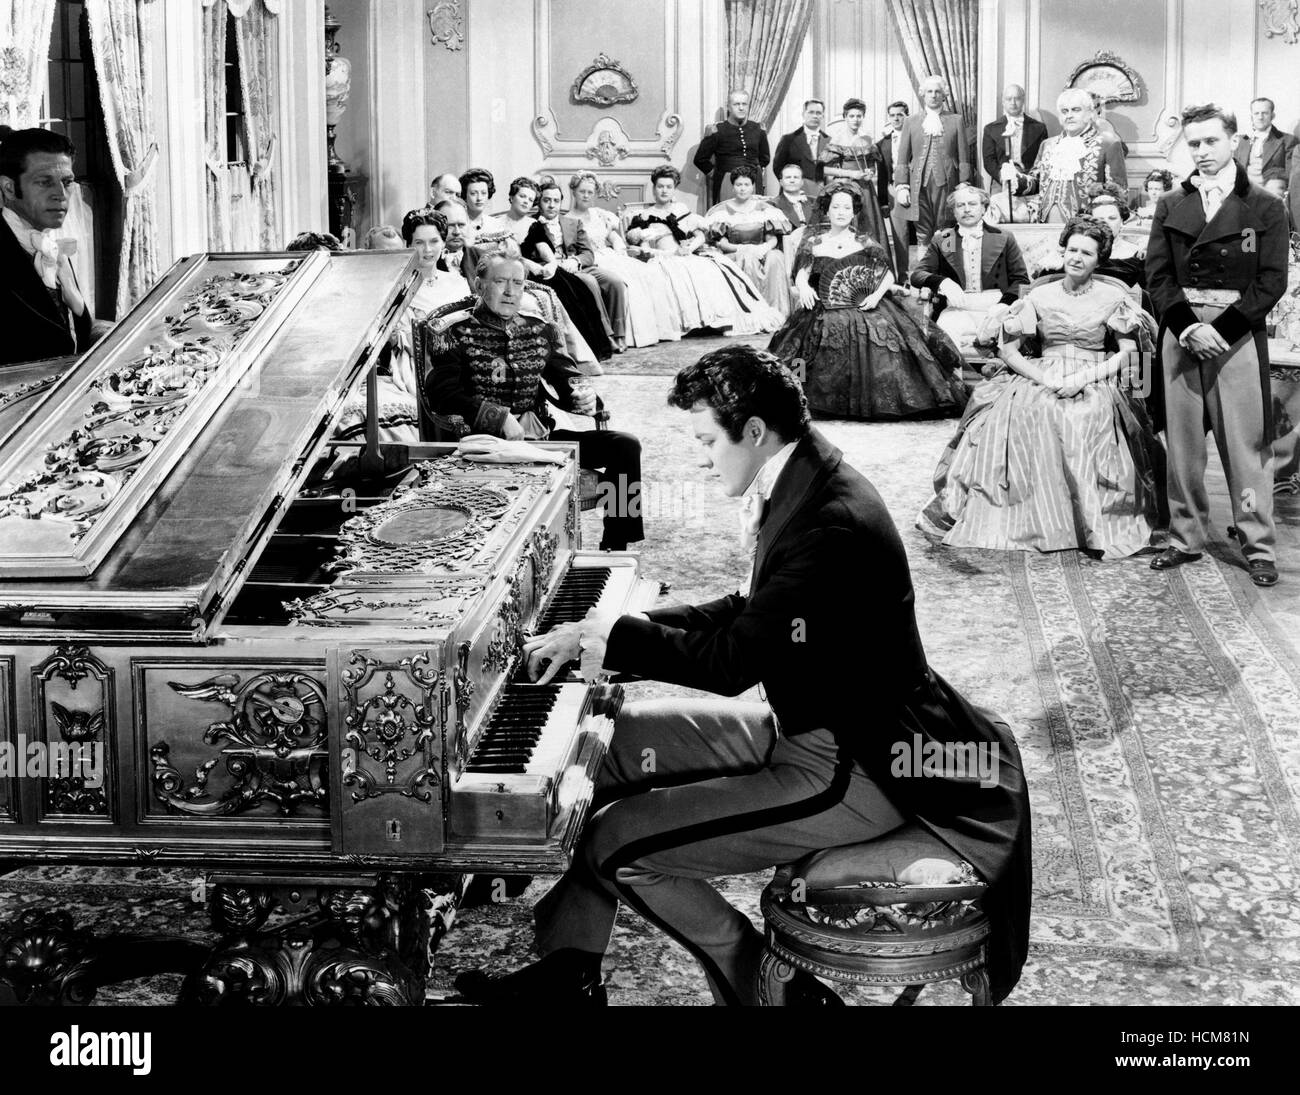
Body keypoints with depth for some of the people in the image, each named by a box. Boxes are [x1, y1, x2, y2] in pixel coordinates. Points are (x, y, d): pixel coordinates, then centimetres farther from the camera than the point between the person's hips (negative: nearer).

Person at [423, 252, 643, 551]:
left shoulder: (542, 331, 18)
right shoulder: (453, 331, 1)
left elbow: (565, 379, 14)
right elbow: (442, 394, -11)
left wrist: (582, 397, -12)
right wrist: (500, 418, -22)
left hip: (540, 436, 6)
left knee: (625, 446, -8)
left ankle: (614, 552, -3)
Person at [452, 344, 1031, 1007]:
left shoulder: (832, 526, -27)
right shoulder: (806, 485, 4)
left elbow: (735, 662, -26)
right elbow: (750, 615, 12)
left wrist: (617, 636, -11)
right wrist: (596, 636, 6)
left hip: (850, 775, -11)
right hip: (808, 726, 11)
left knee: (616, 847, -11)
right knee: (613, 738, 12)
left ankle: (766, 985, 7)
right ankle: (565, 974, 16)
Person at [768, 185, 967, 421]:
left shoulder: (865, 244, 12)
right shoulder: (814, 243, 12)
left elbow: (888, 275, 9)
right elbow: (802, 274, 4)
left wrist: (877, 294, -11)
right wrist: (803, 287, -19)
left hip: (866, 311, 0)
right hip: (826, 317, 0)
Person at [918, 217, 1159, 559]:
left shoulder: (1112, 297, 6)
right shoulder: (1041, 296, 10)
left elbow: (1128, 353, -2)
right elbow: (1008, 350, 4)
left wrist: (1083, 378, -15)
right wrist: (1044, 378, -11)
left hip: (1095, 383, -2)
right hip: (1042, 379, 2)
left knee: (1091, 417, -35)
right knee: (1021, 414, -30)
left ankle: (1093, 524, -29)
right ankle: (1030, 518, -26)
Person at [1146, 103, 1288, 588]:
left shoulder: (1264, 207, 3)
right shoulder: (1171, 206, 11)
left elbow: (1272, 281, -3)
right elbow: (1157, 275, 5)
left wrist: (1221, 329, -13)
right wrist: (1188, 327, -10)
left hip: (1239, 335, -3)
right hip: (1181, 334, 3)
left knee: (1246, 441, -3)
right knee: (1182, 442, 5)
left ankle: (1257, 544, 3)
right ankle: (1186, 538, 15)